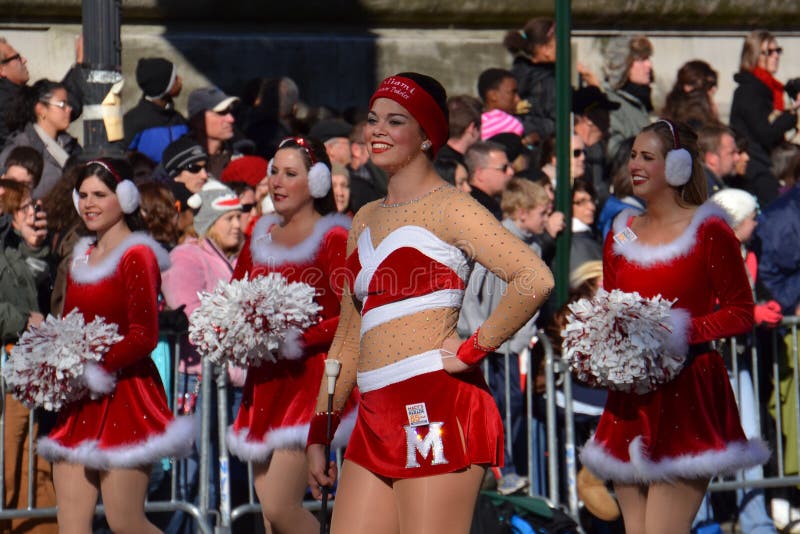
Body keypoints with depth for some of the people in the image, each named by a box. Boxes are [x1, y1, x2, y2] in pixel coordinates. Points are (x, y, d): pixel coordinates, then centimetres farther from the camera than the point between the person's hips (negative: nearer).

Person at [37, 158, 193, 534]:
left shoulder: (136, 256, -7)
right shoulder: (81, 257, 16)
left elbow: (144, 336, -14)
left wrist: (92, 371, -19)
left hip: (125, 395, -7)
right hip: (80, 405, 7)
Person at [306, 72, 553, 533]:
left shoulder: (448, 209, -4)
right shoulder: (366, 220, 20)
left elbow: (535, 279, -19)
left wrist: (474, 350, -13)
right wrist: (319, 432, 22)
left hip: (437, 408, -8)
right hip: (376, 421, 8)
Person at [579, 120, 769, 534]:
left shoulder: (708, 232, -4)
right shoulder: (621, 234, 13)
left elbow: (741, 312, -5)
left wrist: (681, 331, -18)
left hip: (687, 395, -6)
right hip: (630, 399, 6)